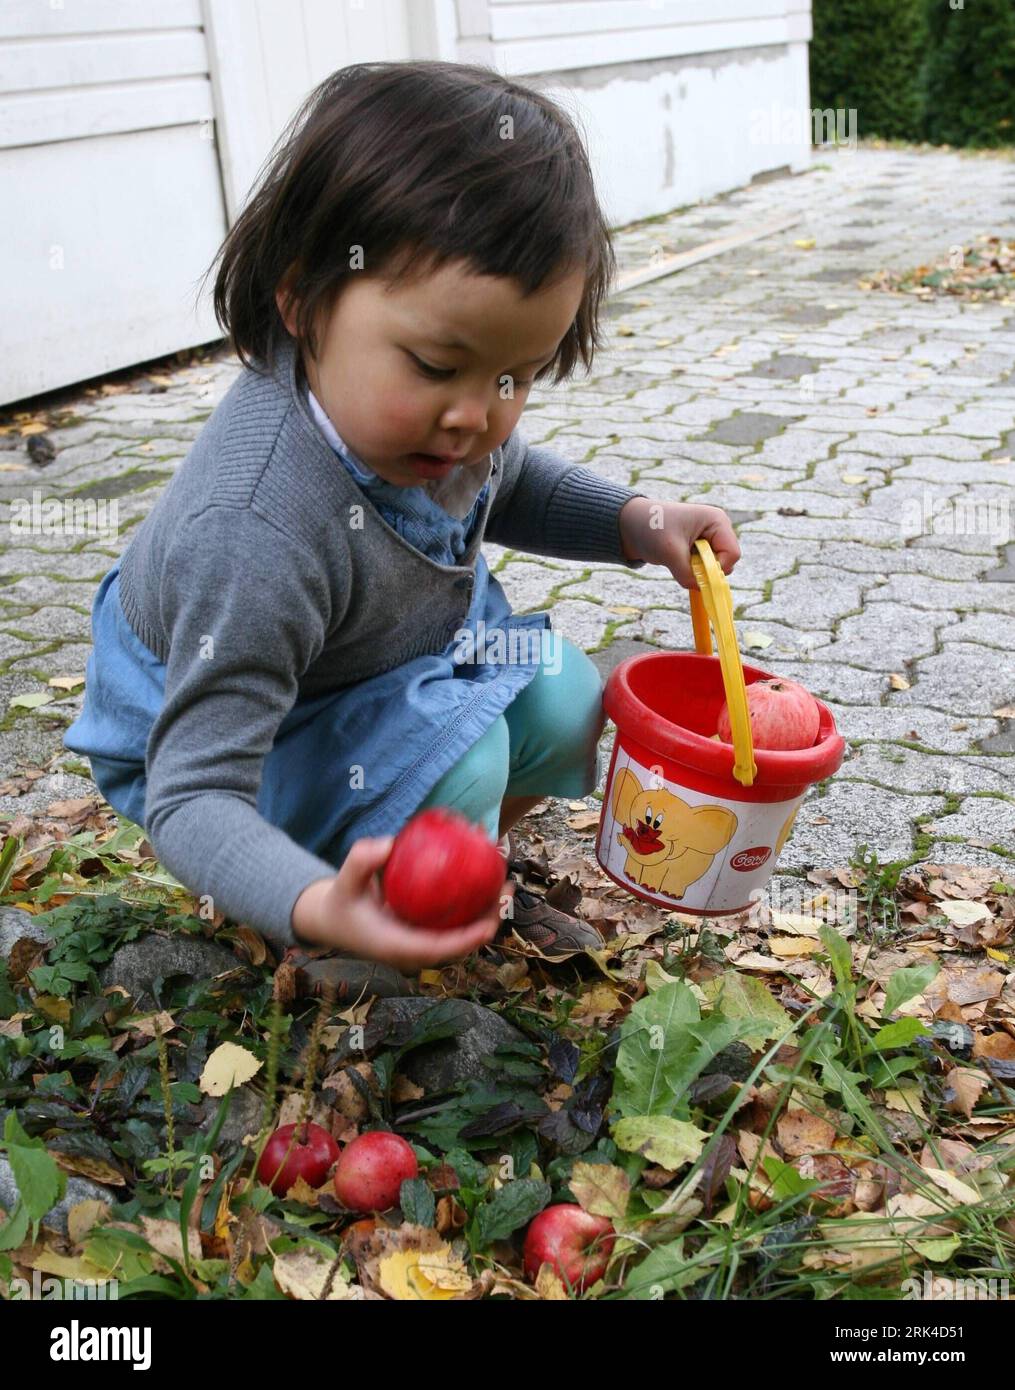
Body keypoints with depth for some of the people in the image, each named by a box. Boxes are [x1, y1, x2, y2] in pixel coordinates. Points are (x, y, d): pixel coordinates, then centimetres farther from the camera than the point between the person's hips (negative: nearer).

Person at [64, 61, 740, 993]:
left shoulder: (420, 408, -18)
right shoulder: (256, 538, -43)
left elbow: (512, 484, 8)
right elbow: (195, 797, -40)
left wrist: (638, 523, -8)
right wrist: (317, 909, -59)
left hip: (399, 663, 7)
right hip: (217, 729, -7)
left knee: (564, 701, -7)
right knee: (455, 757, -28)